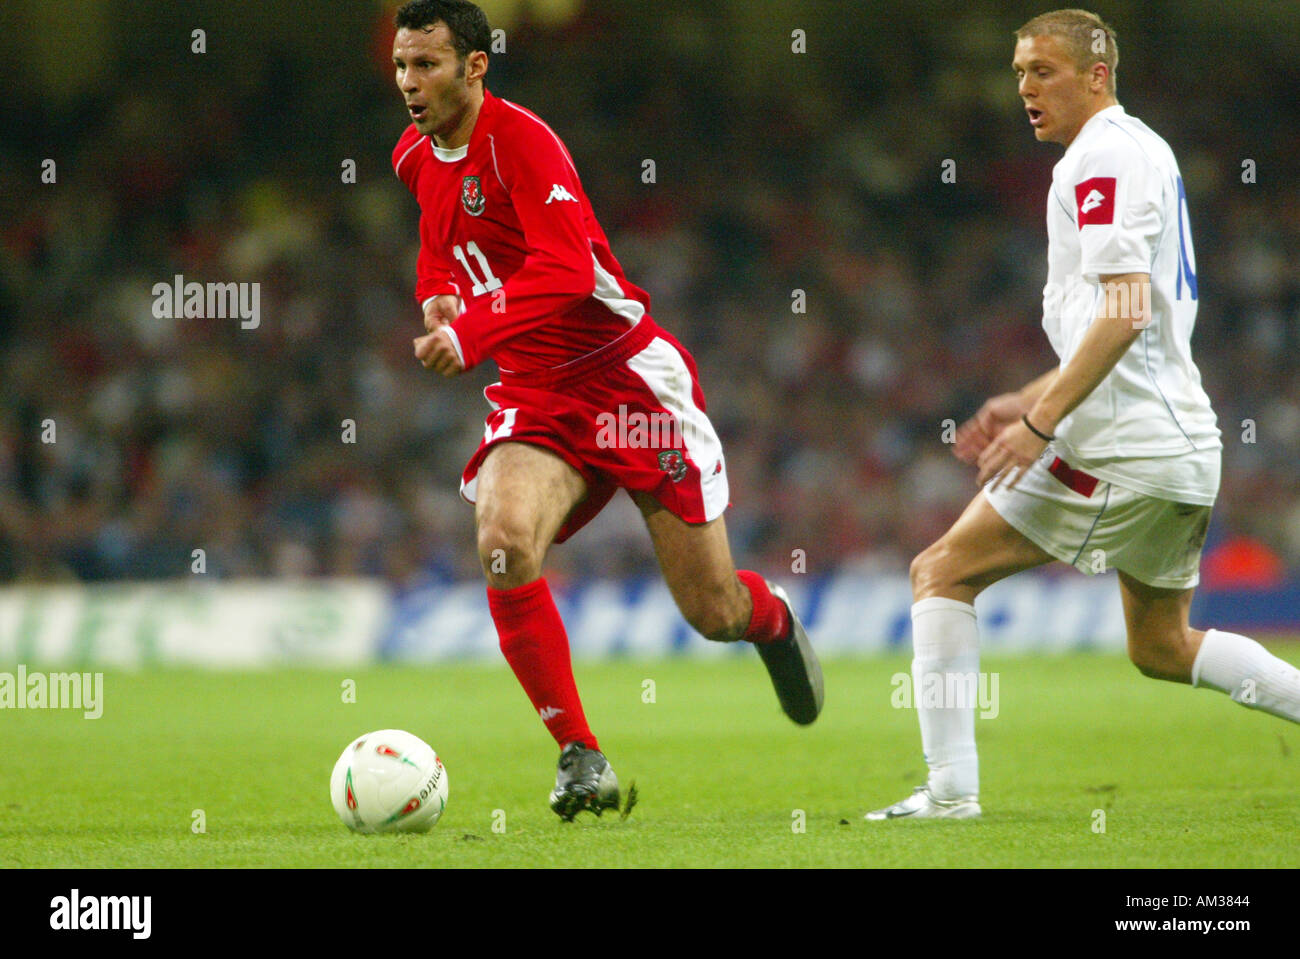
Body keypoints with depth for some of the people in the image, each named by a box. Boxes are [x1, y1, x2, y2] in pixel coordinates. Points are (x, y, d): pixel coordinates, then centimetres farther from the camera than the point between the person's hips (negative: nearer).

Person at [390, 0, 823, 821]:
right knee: (504, 544, -26)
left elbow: (567, 269, -27)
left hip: (629, 376, -5)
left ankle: (772, 617, 40)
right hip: (535, 395, 6)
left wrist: (471, 333, -34)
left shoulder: (519, 139, -17)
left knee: (712, 611, 0)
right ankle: (582, 759, -16)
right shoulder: (416, 158, 7)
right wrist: (439, 299, 6)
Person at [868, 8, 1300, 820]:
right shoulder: (1146, 150, 21)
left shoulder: (1101, 157, -10)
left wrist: (1040, 426, -21)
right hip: (1185, 440, 10)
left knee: (943, 571, -3)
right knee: (1163, 646, 20)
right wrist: (1030, 404, 22)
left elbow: (1125, 313, -21)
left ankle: (951, 788, -7)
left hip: (1121, 446, -10)